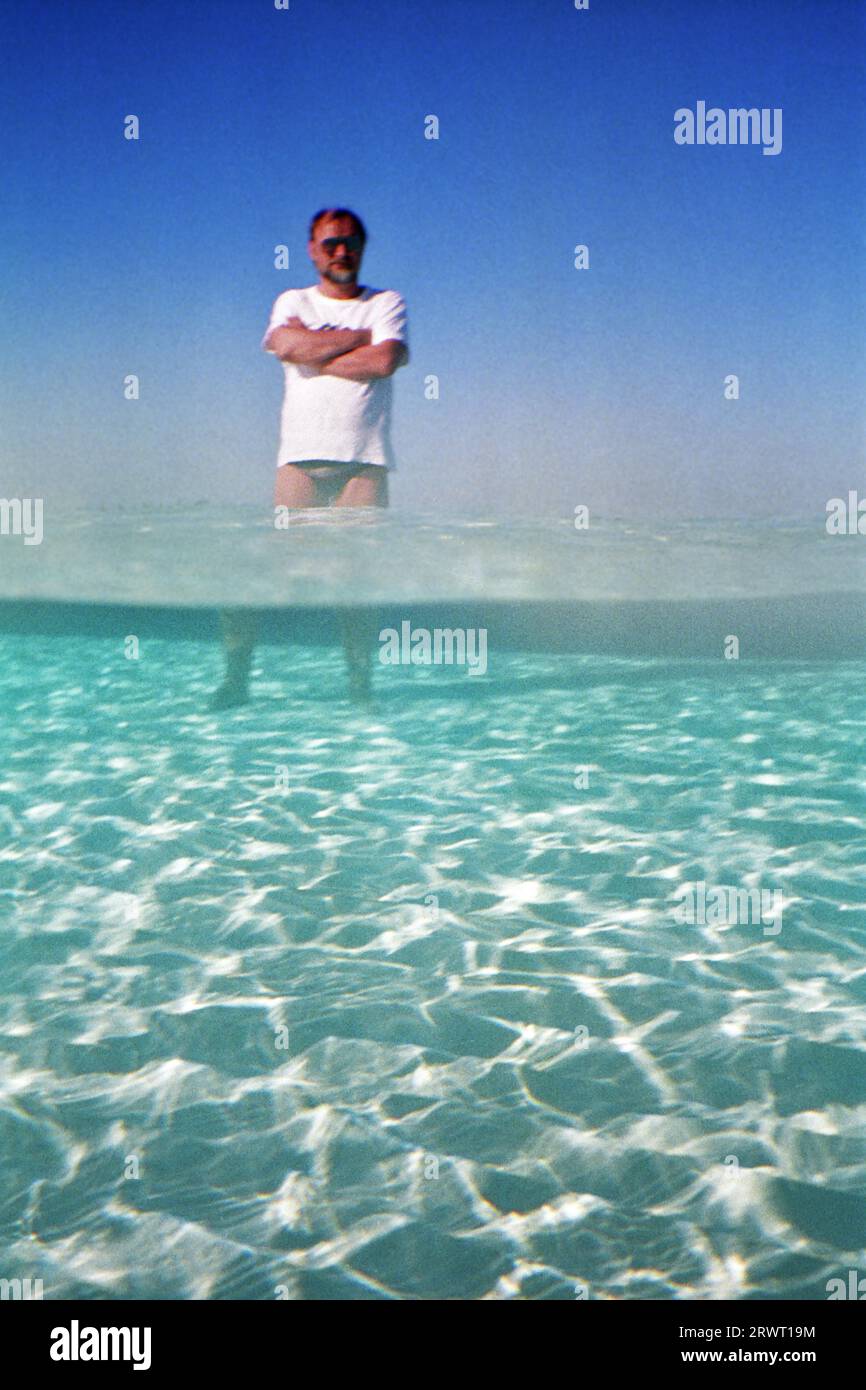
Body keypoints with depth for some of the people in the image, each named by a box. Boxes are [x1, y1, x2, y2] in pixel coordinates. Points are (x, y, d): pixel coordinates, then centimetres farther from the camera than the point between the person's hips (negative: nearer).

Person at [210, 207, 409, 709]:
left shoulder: (387, 304, 14)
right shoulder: (292, 303, 17)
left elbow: (385, 361, -6)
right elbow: (288, 344, -6)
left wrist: (314, 355, 0)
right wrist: (361, 337, 0)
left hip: (365, 460, 0)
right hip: (302, 456, 0)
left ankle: (360, 685, 4)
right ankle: (236, 677, 0)